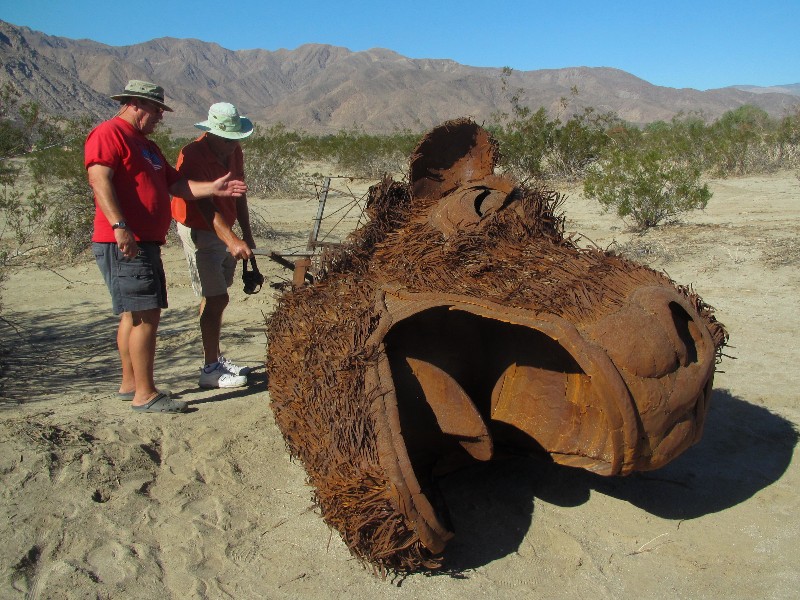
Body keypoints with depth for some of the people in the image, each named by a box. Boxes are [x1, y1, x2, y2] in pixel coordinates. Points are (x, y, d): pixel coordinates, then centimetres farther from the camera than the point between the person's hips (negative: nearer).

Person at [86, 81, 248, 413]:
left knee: (134, 315, 14)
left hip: (146, 242, 10)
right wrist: (119, 226, -28)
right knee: (145, 315, -11)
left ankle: (130, 383, 24)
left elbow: (175, 184, 19)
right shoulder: (109, 134, -6)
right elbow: (99, 180, -19)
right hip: (123, 243, -10)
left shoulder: (146, 144, 24)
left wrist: (213, 188, 7)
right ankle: (144, 394, -5)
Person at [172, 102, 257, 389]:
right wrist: (232, 240, -41)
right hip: (200, 233, -8)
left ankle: (216, 359, 25)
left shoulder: (234, 151, 4)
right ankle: (210, 369, -2)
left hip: (226, 232, 8)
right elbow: (205, 206, -31)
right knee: (217, 298, -11)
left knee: (214, 297, 15)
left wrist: (246, 234, 10)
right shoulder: (193, 156, -21)